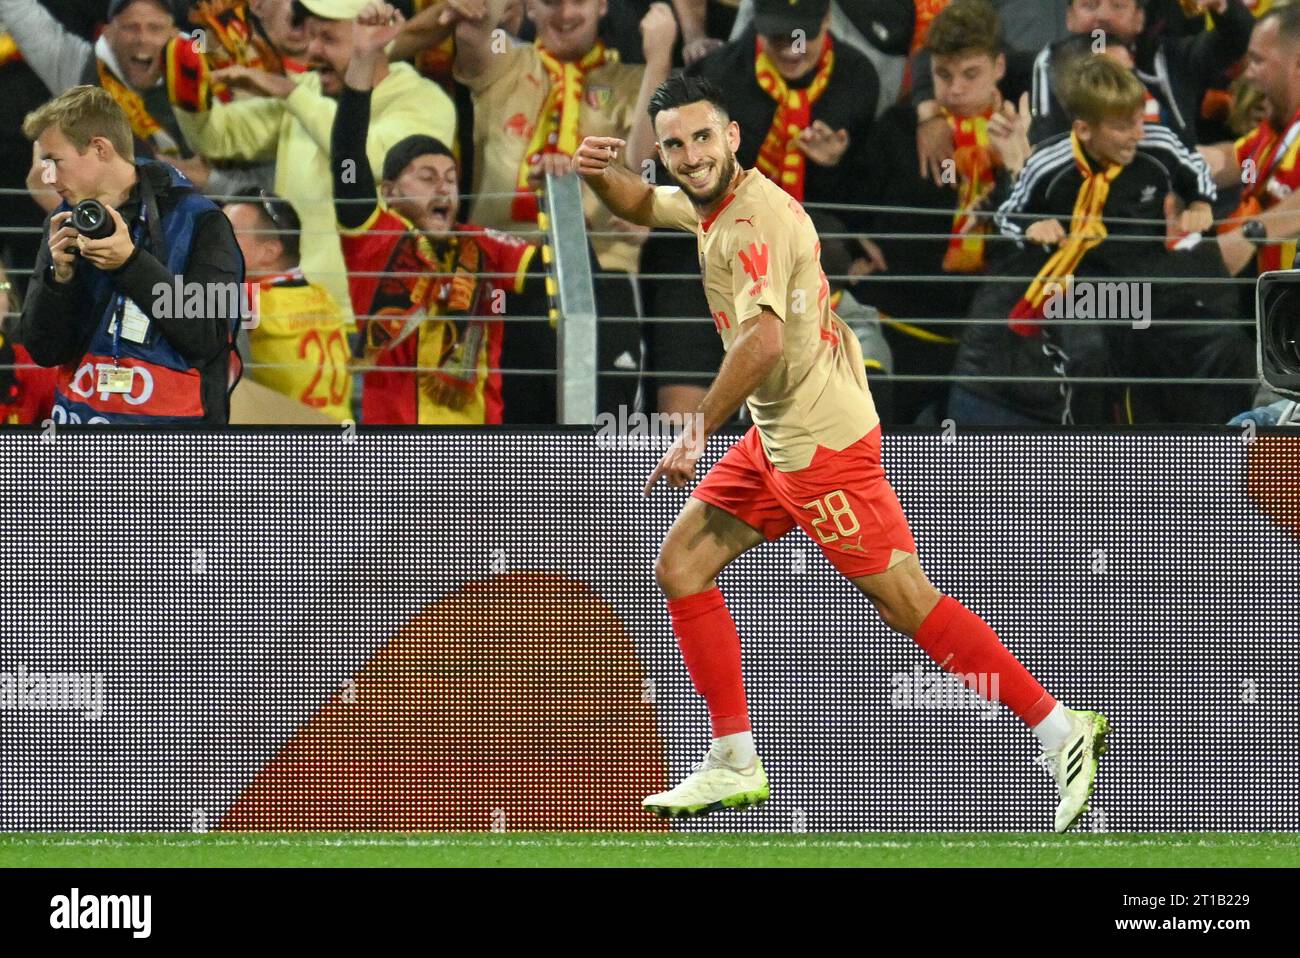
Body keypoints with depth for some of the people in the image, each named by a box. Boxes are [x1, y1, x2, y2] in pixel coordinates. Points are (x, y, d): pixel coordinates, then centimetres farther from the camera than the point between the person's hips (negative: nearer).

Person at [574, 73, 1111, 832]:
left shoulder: (753, 221, -21)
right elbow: (644, 205, 29)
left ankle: (1061, 731, -4)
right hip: (776, 441, 10)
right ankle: (735, 765, 12)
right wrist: (601, 176, 6)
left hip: (822, 442, -10)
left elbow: (762, 339, -35)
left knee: (908, 604, -9)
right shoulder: (712, 201, 8)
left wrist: (698, 430, -31)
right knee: (681, 567, 9)